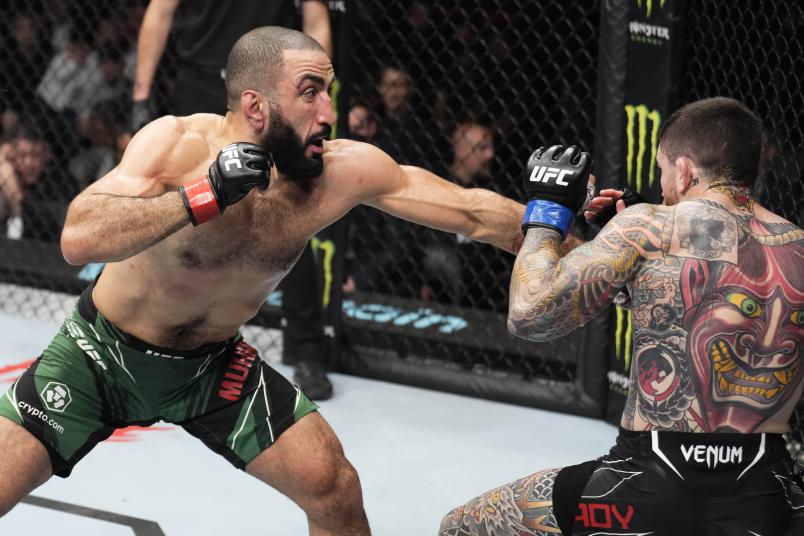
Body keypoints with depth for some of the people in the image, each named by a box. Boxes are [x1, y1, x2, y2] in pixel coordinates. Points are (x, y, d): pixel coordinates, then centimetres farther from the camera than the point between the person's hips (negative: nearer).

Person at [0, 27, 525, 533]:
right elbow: (79, 239, -41)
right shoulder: (179, 144, -28)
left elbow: (473, 210, -14)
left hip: (212, 365, 3)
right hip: (101, 354, -3)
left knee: (336, 490, -6)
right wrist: (204, 195, -45)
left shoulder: (344, 172, -19)